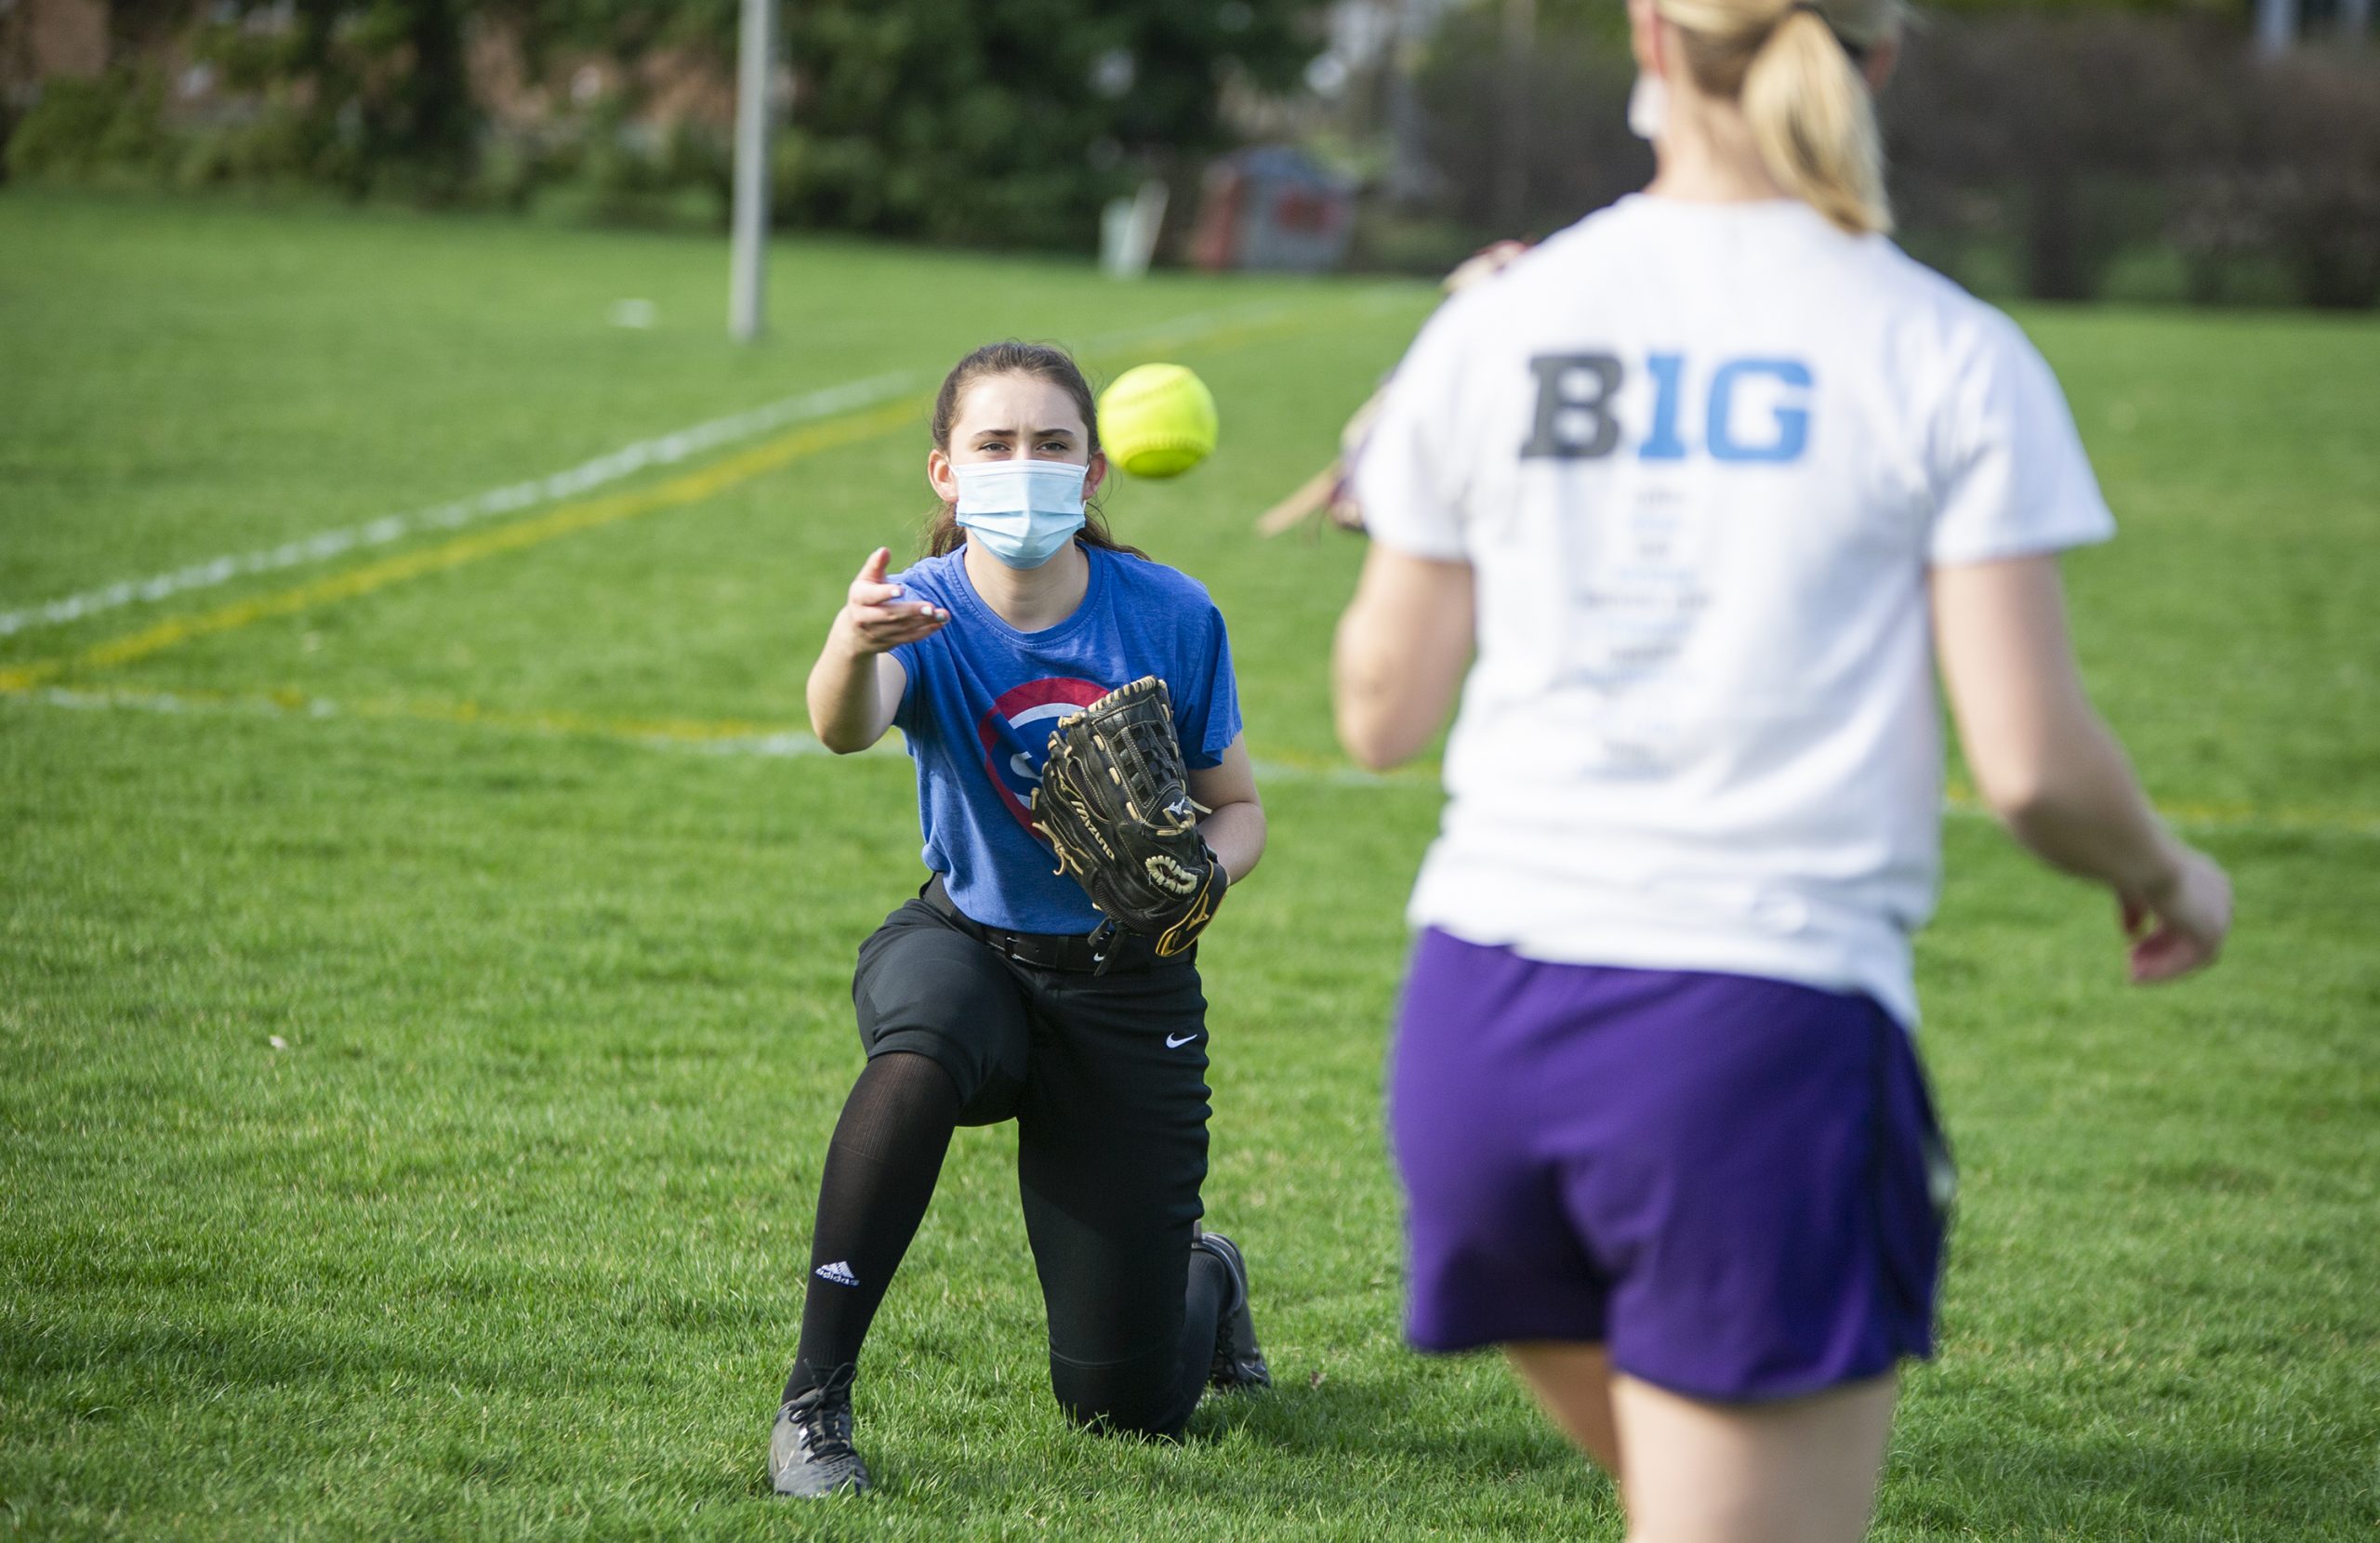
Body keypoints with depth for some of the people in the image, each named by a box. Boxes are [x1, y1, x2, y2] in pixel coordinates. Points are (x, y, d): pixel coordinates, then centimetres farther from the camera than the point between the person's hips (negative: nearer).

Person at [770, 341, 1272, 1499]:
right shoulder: (927, 612, -17)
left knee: (1125, 1405, 4)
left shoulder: (1172, 618, -12)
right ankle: (812, 1404, -29)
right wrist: (852, 647, -64)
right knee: (918, 1061, -42)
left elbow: (1236, 806, 1)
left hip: (1130, 990, 1)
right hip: (967, 950, -1)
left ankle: (1205, 1281, 43)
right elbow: (844, 728, -41)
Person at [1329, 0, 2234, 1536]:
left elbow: (1382, 712, 11)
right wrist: (2169, 877, 15)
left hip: (1480, 1015, 4)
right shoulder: (1947, 358, -3)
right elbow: (2034, 767, -7)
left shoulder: (1496, 330, 5)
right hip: (1761, 1032, -4)